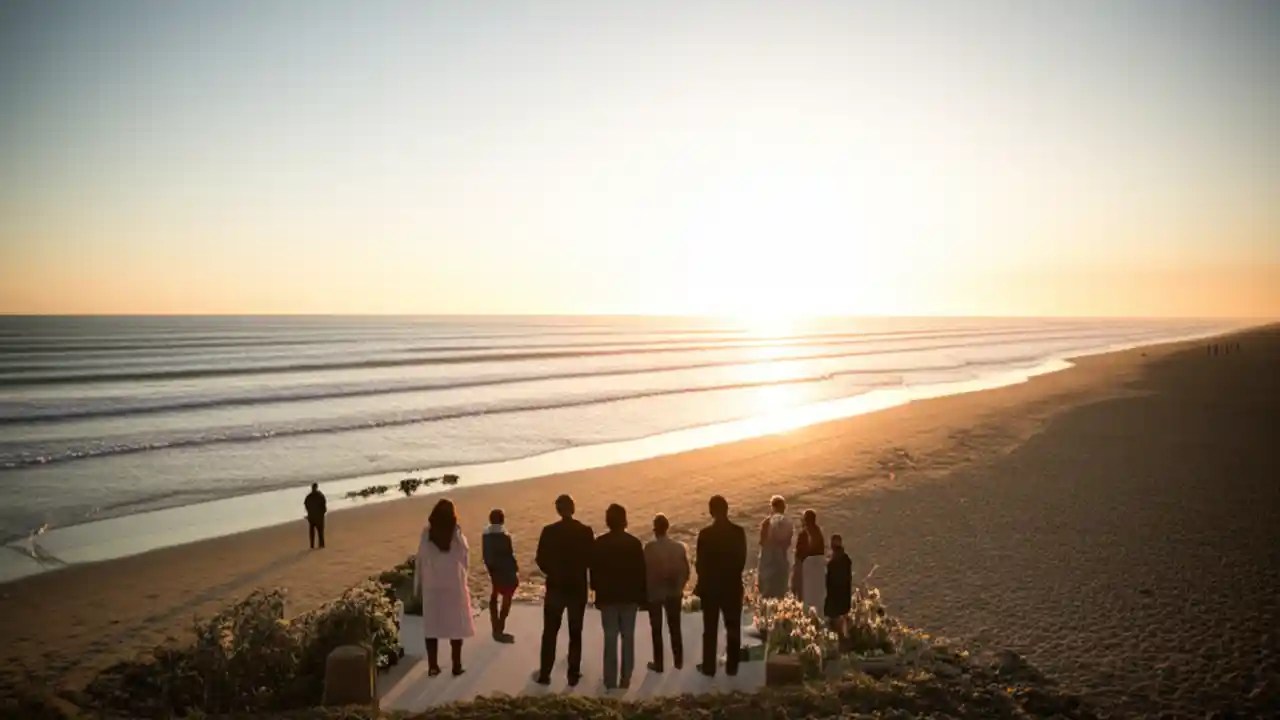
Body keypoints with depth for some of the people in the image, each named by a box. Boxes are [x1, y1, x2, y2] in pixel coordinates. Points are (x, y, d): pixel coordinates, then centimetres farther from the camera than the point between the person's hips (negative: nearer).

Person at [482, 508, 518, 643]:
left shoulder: (486, 534, 0)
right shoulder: (504, 536, -21)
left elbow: (485, 554, 6)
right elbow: (510, 555, -15)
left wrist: (490, 568, 16)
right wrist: (516, 569, -3)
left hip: (493, 569, 7)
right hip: (505, 571, -7)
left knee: (494, 596, 18)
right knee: (506, 600, 3)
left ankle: (496, 628, 28)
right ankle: (499, 630, 0)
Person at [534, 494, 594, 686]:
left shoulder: (549, 531, -10)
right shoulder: (585, 531, -9)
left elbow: (540, 559, -7)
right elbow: (591, 559, -4)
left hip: (556, 586, 0)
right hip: (578, 587, 0)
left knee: (550, 632, 10)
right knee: (575, 633, 11)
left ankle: (545, 674, 12)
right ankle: (573, 674, 12)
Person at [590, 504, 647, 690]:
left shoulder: (599, 543, -6)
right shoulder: (634, 543, -5)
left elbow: (594, 571, -2)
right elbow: (641, 572, -2)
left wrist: (597, 592, 8)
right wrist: (642, 596, 6)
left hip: (607, 596, 0)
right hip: (630, 596, 0)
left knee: (610, 638, 4)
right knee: (628, 637, 8)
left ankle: (611, 680, 4)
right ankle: (625, 678, 9)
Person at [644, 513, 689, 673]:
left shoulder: (650, 547, -18)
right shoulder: (680, 547, -7)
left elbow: (645, 571, -18)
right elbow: (686, 571, -3)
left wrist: (645, 590, -3)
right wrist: (679, 587, 12)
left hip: (654, 592, -3)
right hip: (674, 592, 3)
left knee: (656, 629, 10)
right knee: (675, 627, 17)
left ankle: (658, 663, 15)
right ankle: (678, 661, 24)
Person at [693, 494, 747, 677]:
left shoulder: (705, 533, -16)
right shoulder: (739, 532, -8)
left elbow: (700, 562, -11)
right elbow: (742, 560, -1)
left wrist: (701, 582, 8)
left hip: (710, 586, -2)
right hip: (733, 585, 2)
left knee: (710, 629, 8)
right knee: (733, 628, 12)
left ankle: (709, 667, 12)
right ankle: (732, 666, 17)